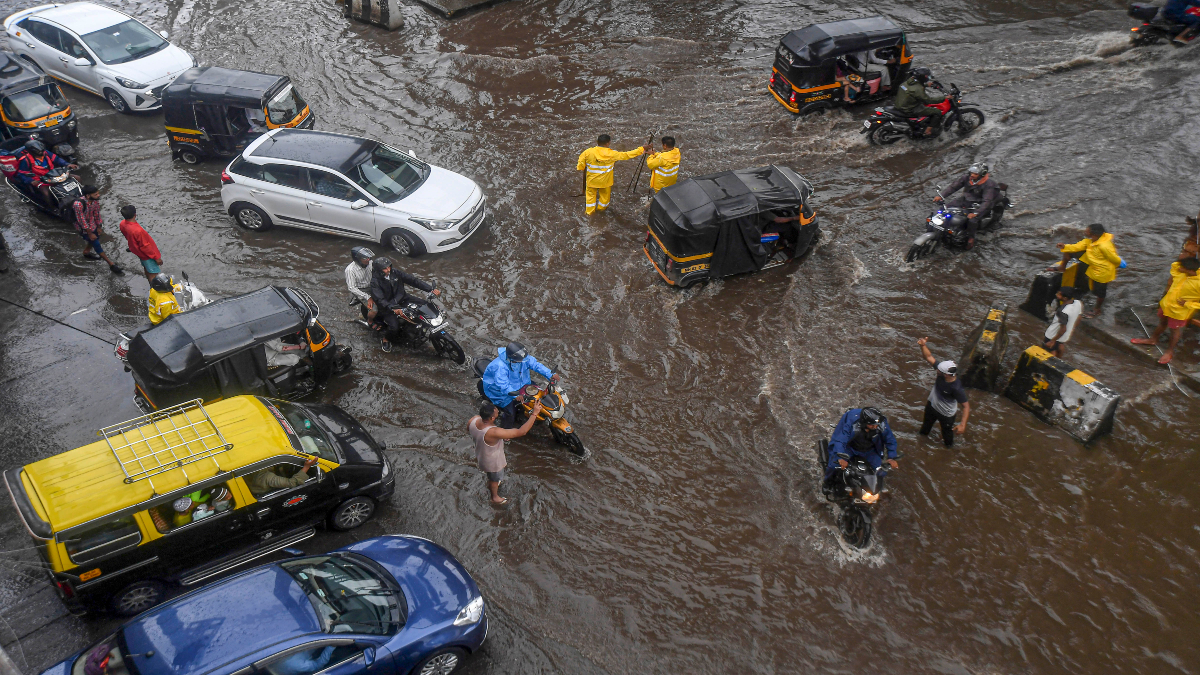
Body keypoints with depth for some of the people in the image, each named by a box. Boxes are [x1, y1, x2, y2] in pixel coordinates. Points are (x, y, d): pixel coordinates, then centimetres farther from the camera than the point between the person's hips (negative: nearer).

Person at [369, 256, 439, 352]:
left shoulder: (395, 273, -5)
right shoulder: (375, 281, -18)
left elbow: (412, 280, -7)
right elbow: (380, 300, -25)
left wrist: (431, 289, -15)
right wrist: (392, 308, -42)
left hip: (402, 298, 5)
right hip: (387, 305, -5)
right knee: (394, 327, -25)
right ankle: (383, 336, 10)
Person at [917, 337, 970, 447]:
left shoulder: (956, 388, -43)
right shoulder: (943, 369, -30)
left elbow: (966, 406, -37)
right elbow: (929, 357, -21)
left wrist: (963, 424, -44)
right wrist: (923, 345, -37)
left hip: (946, 414, -5)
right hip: (932, 405, 5)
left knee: (947, 431, 28)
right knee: (927, 421, 36)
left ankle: (948, 443, 61)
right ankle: (924, 432, 68)